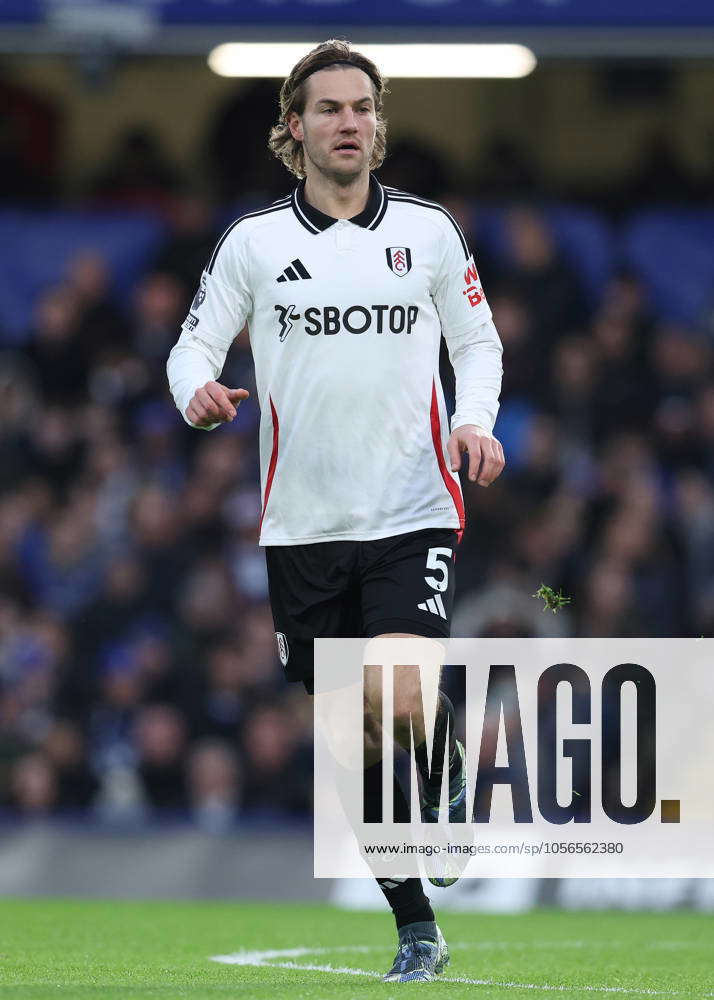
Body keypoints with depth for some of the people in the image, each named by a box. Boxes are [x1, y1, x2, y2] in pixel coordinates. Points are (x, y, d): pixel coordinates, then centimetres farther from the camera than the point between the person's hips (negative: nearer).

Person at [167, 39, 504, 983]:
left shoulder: (429, 230, 4)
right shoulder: (253, 240, 3)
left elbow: (477, 339, 13)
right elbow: (197, 340, 7)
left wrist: (475, 420, -6)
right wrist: (197, 389, -16)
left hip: (412, 515, -2)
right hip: (303, 525, 2)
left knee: (401, 703, -22)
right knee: (350, 733, 5)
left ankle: (443, 792, 11)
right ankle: (416, 922, 18)